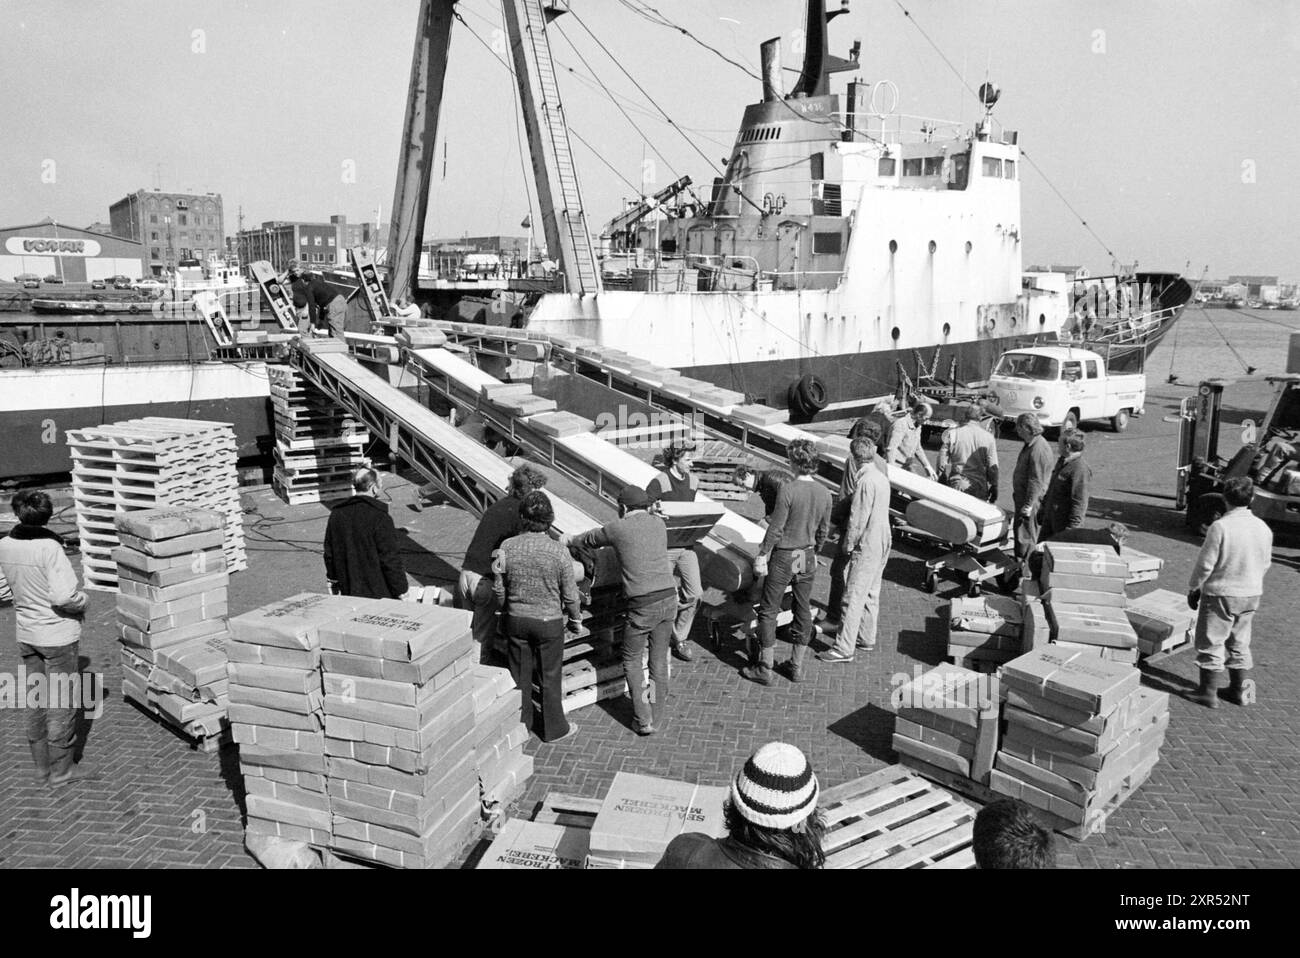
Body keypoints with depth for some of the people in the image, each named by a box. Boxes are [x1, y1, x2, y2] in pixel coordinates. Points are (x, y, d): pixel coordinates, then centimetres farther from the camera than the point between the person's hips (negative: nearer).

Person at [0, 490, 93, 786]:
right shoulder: (50, 548, -24)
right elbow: (63, 596, -27)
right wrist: (81, 602, -7)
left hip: (26, 632, 6)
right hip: (58, 634, -6)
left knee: (36, 699, 17)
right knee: (62, 702, 6)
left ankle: (42, 765, 28)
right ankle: (61, 769, 16)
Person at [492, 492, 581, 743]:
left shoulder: (507, 547, -12)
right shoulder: (558, 552, -19)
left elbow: (499, 589, -2)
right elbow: (570, 594, -10)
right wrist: (576, 620, 9)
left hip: (516, 619, 2)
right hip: (549, 621, -2)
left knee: (520, 675, 18)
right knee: (550, 677, 14)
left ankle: (520, 725, 33)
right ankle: (554, 728, 28)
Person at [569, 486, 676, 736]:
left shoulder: (617, 528, -3)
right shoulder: (659, 524, 10)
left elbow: (587, 540, 16)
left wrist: (570, 544, 37)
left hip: (643, 605, -5)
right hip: (669, 597, 5)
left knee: (632, 662, 13)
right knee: (659, 661, 15)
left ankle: (643, 721, 12)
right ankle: (656, 719, 23)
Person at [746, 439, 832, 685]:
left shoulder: (788, 491, -20)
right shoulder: (824, 494, -2)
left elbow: (775, 529, -18)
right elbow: (823, 530, 9)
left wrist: (762, 555, -7)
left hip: (783, 557, -6)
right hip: (807, 558, 6)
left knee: (768, 611, 6)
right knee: (803, 610, 15)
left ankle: (765, 669, 11)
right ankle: (796, 666, 25)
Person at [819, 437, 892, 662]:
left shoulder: (865, 481, -21)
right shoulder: (882, 478, 8)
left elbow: (858, 517, -20)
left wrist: (848, 543, -8)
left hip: (867, 545, -10)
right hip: (883, 542, 10)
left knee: (853, 597, -6)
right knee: (871, 593, 19)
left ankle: (844, 648, -3)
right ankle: (867, 638, 30)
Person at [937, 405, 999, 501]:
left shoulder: (952, 433, -1)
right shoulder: (988, 437, -1)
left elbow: (942, 462, 0)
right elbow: (992, 466, 1)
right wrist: (994, 487, 11)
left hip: (955, 486, 0)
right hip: (979, 488, 0)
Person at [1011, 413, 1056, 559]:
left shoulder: (1039, 449, -24)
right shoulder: (1030, 444, 8)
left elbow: (1036, 481, -25)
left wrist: (1028, 505, -23)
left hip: (1030, 498, -10)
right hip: (1021, 494, 10)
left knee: (1026, 535, -1)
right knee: (1018, 528, 20)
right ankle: (1018, 559, 33)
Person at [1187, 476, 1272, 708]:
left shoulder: (1220, 526, -20)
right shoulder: (1263, 528, -2)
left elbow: (1205, 563, -16)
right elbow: (1265, 564, 9)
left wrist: (1193, 589, -3)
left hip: (1221, 593, -6)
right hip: (1251, 594, 6)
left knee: (1211, 643, 5)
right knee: (1239, 643, 18)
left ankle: (1208, 693, 10)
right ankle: (1237, 691, 27)